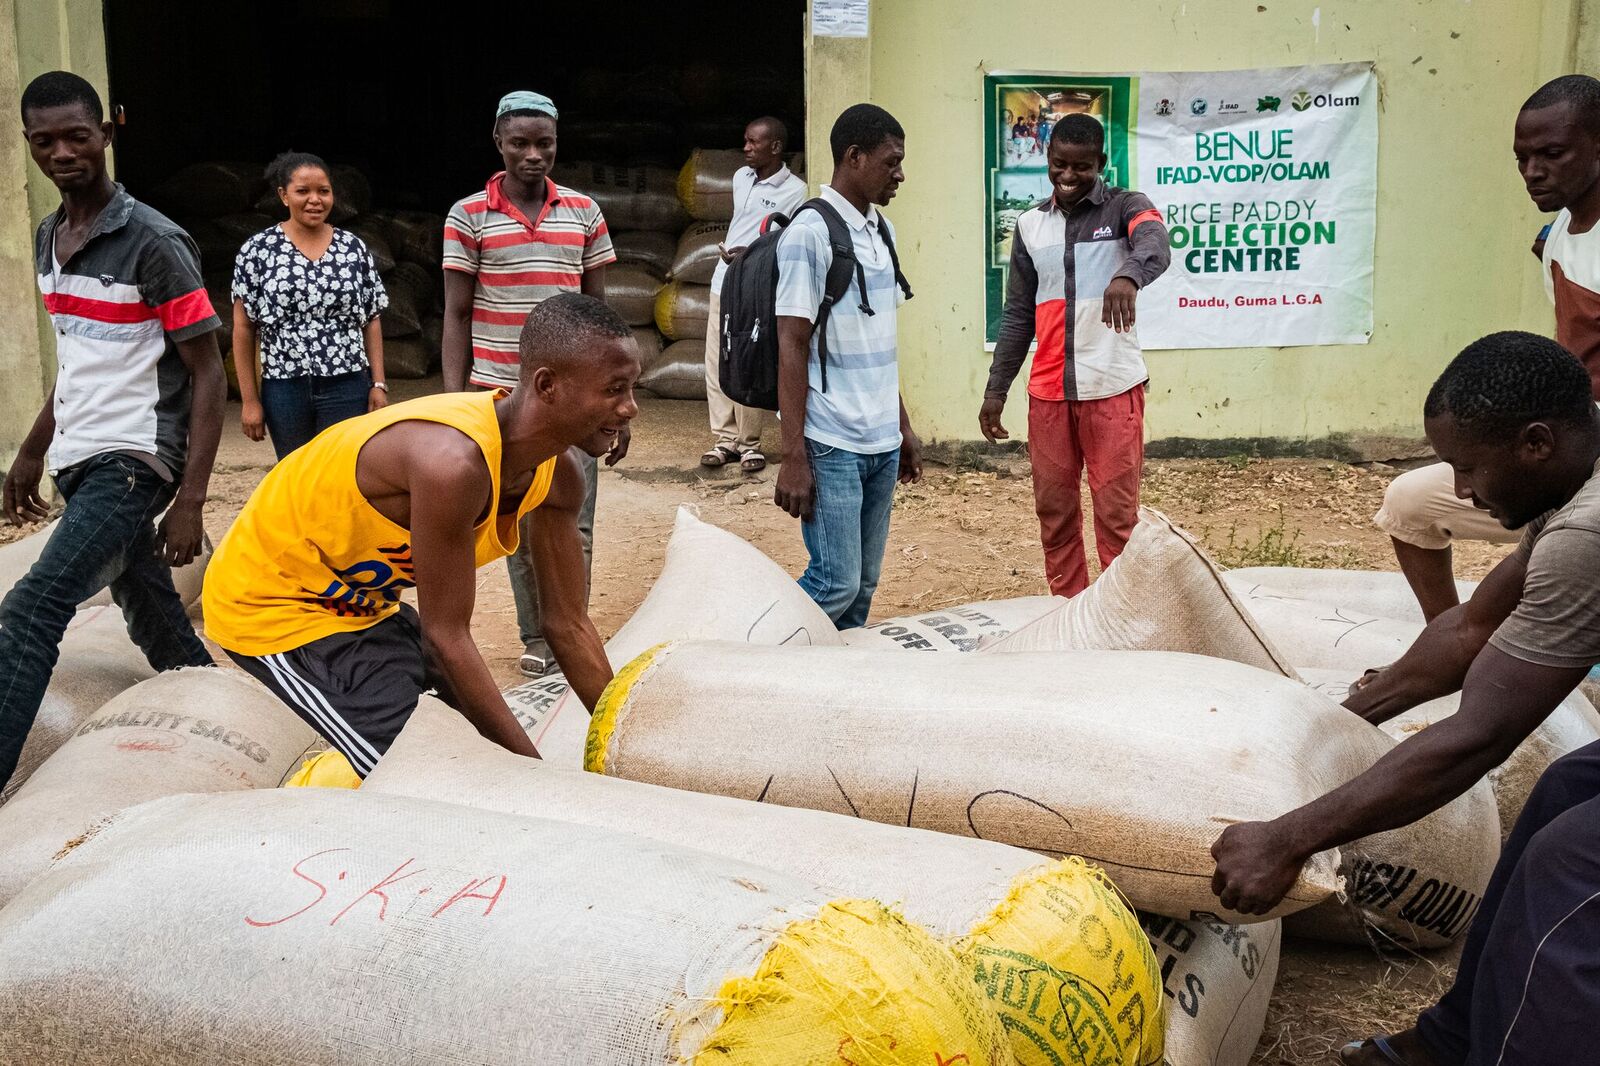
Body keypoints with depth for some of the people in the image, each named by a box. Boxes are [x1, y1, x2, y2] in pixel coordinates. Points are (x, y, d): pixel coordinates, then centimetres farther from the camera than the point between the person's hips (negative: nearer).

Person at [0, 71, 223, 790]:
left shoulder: (153, 243, -12)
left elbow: (207, 373, -12)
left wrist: (190, 499, -18)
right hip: (79, 461, 8)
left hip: (135, 459, -8)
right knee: (151, 617, 14)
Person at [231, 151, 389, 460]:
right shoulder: (258, 250, 0)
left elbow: (372, 320, 9)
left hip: (347, 388, 1)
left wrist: (379, 383, 2)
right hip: (285, 388, 0)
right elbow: (243, 328, 1)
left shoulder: (354, 247, 5)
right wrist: (249, 399, -2)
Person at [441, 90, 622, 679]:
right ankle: (536, 635, 18)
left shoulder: (584, 212, 5)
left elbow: (598, 309, 8)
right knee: (519, 523, 5)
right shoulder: (468, 216, 0)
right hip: (501, 396, -1)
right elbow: (456, 315, 1)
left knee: (573, 523, 0)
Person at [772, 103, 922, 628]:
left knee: (864, 584, 9)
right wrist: (793, 457, -15)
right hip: (831, 445, -7)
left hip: (883, 443, 7)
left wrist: (904, 428, 18)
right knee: (837, 583, -8)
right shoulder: (809, 233, -11)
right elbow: (791, 348, -12)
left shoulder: (882, 231, 13)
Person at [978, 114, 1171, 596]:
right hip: (1048, 391, 4)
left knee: (1117, 512, -3)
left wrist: (1128, 274, -48)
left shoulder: (1126, 206, -1)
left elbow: (1155, 245, -25)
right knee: (1054, 509, 9)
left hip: (1113, 387, -4)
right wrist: (996, 389, 10)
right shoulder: (1031, 225, 11)